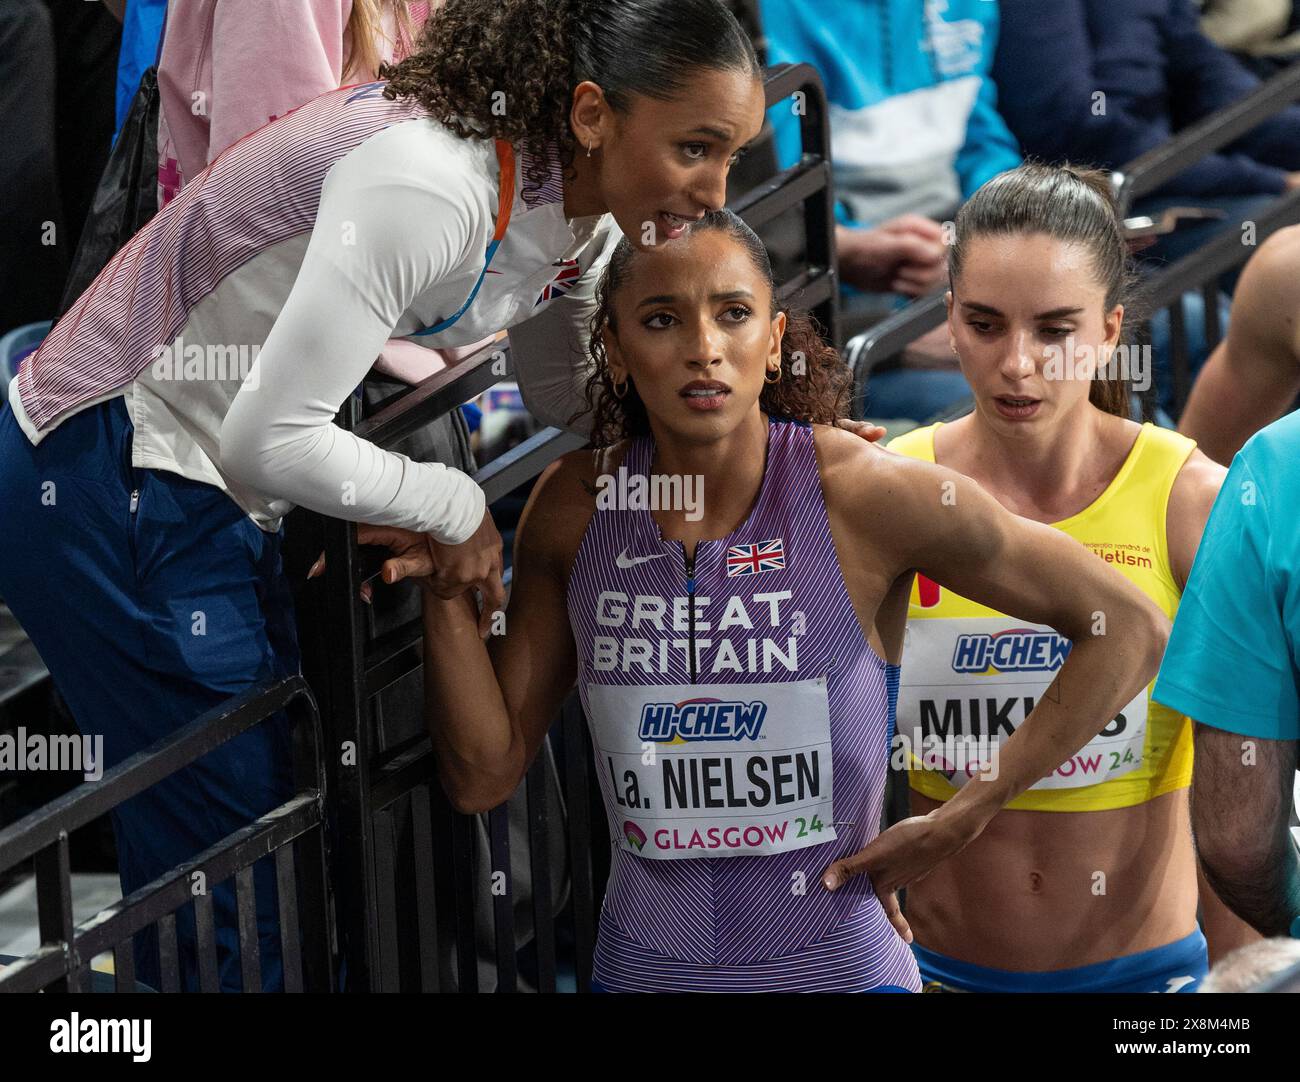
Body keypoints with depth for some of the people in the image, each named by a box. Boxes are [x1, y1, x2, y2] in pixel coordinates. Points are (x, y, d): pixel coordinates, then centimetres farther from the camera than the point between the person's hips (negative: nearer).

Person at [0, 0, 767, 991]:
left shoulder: (583, 208, -1)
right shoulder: (431, 189, -31)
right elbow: (270, 441, -32)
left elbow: (567, 389, 17)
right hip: (110, 491, -10)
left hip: (211, 494, 10)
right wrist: (453, 508, -16)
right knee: (226, 844, -6)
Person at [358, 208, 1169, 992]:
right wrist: (448, 588, -11)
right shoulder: (575, 507, -3)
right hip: (642, 967, 3)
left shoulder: (865, 495, -14)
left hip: (838, 969, -3)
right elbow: (484, 774, 1)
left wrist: (958, 824, -10)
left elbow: (1130, 631, -10)